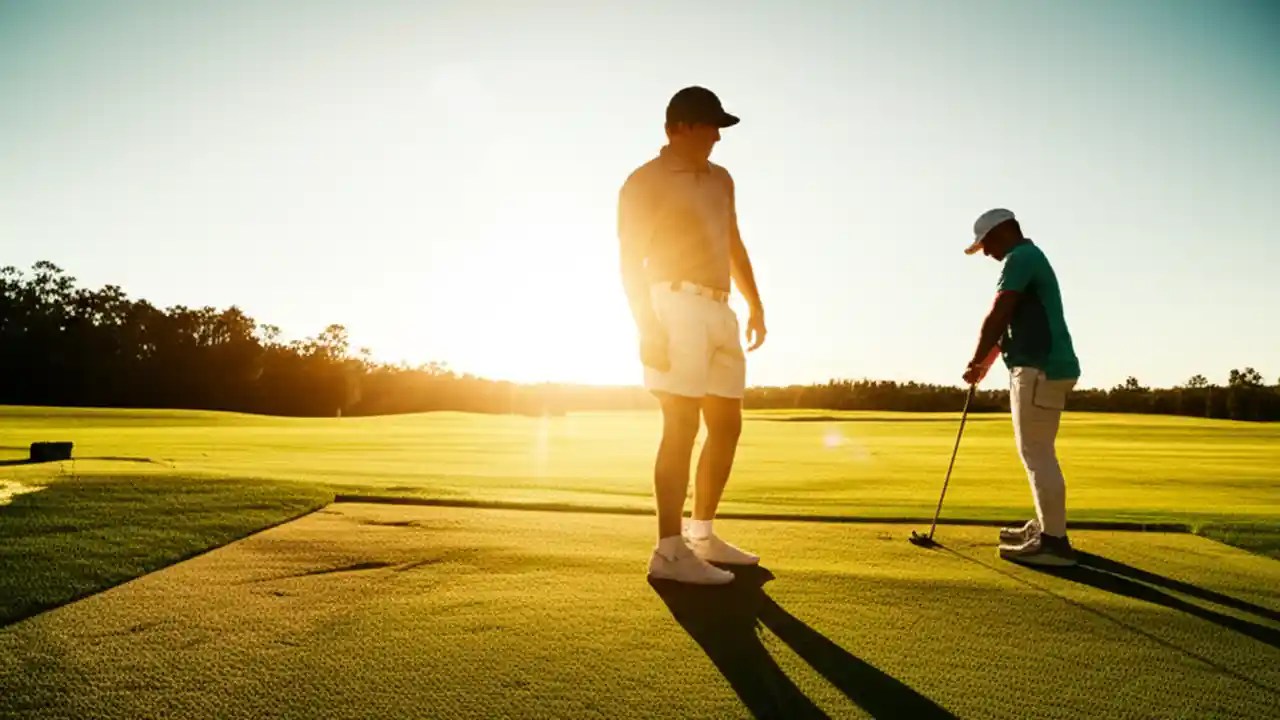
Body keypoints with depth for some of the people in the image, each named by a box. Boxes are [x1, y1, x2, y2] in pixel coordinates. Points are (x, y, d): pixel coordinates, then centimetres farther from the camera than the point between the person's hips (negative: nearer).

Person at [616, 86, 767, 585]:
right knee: (682, 425, -14)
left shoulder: (720, 180, 22)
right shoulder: (645, 182, -1)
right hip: (677, 306, -8)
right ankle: (669, 551, -10)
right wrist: (648, 325, -19)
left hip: (720, 311, 8)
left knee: (727, 425, 9)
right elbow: (630, 260, -8)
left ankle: (702, 535, 21)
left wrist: (755, 304, 20)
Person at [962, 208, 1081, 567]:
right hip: (1044, 367, 11)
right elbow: (1008, 323, 23)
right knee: (1036, 452, 17)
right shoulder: (1030, 258, 22)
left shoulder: (1021, 257, -10)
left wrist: (975, 361, -4)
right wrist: (986, 363, 20)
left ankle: (1054, 541, -5)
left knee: (1037, 453, -8)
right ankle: (1046, 526, 28)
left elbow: (996, 317, -16)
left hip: (1041, 370, -11)